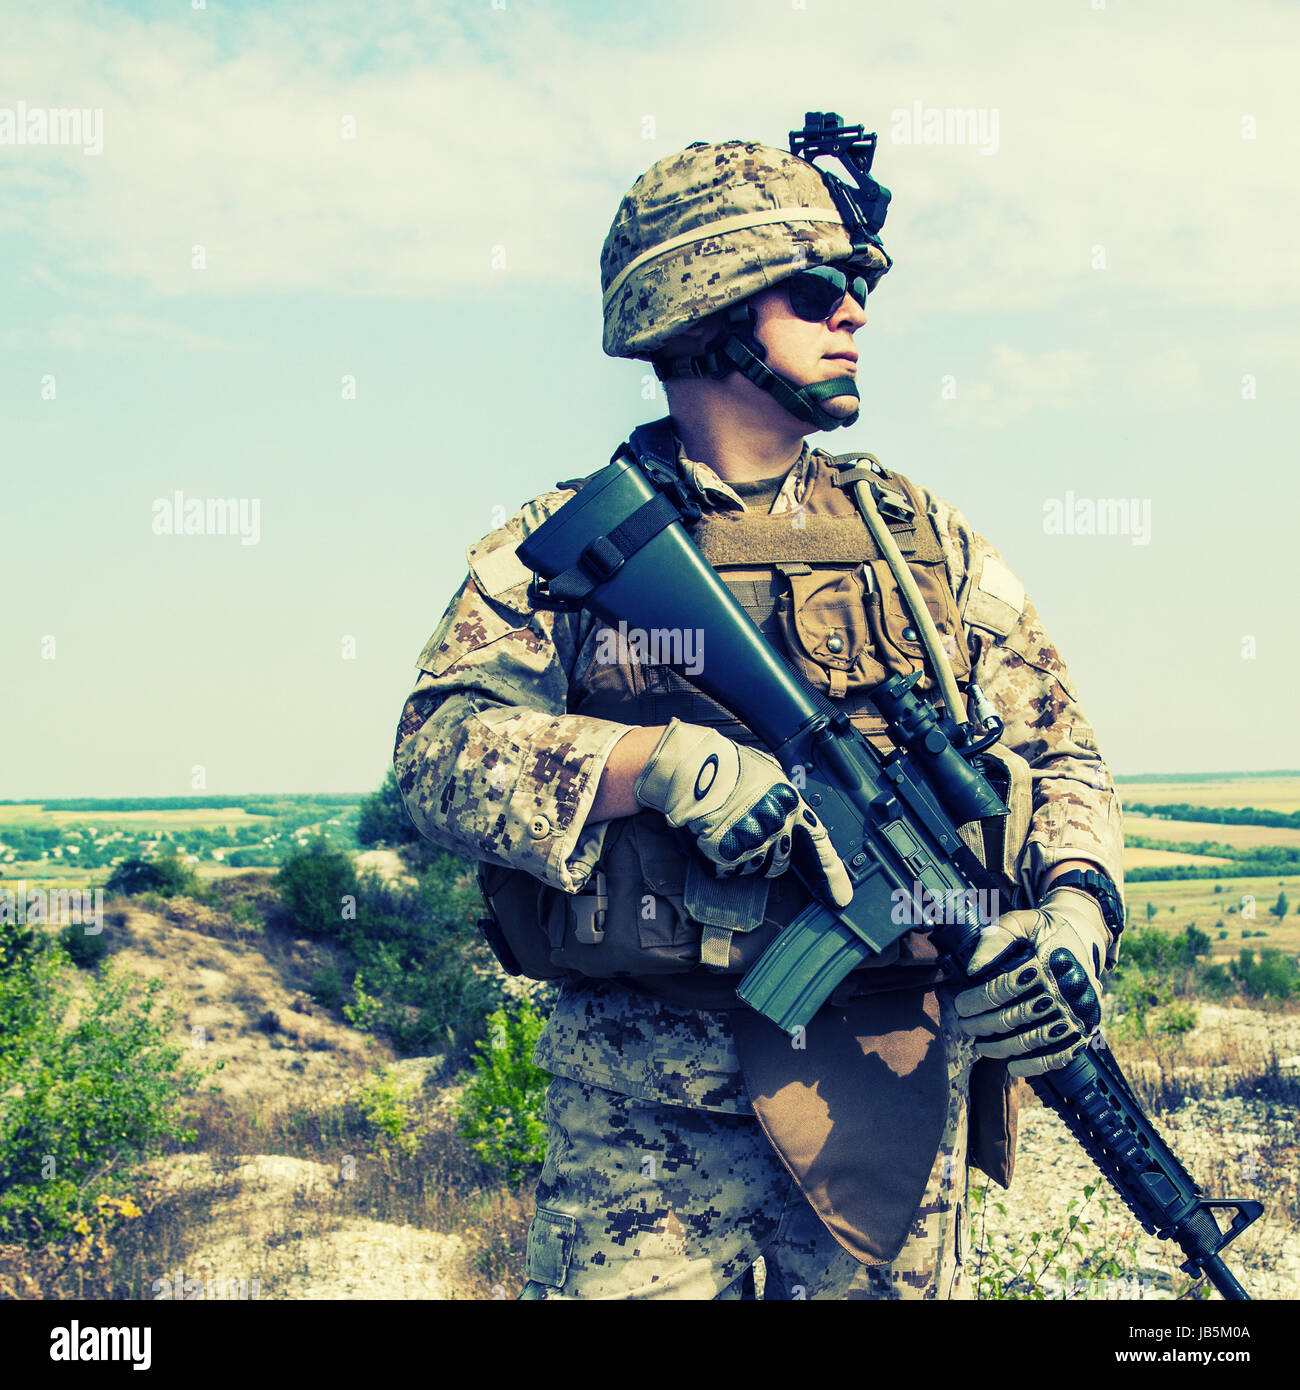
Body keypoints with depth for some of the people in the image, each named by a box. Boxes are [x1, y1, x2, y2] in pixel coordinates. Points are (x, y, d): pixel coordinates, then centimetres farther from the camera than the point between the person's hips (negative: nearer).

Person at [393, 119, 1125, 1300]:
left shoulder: (927, 538, 12)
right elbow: (440, 748, -8)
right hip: (641, 1093, -2)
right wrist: (663, 761, -23)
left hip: (889, 1081, 3)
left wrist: (1076, 909, -11)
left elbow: (1060, 751, 9)